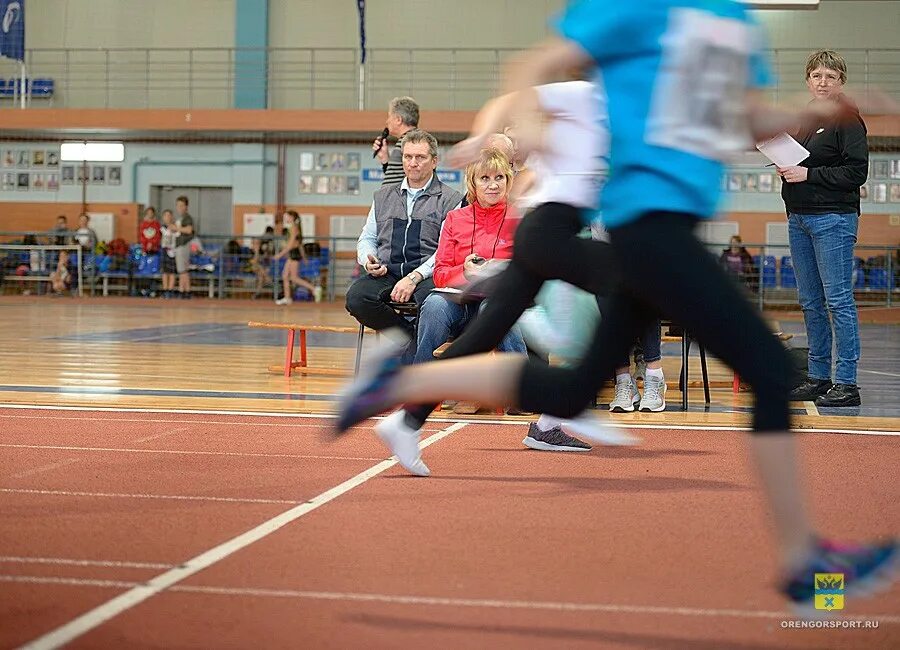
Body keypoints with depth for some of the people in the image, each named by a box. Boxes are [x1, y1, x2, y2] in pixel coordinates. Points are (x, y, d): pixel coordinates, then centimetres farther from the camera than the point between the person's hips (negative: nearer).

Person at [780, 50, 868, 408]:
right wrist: (785, 167, 4)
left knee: (838, 300, -8)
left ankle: (847, 383, -7)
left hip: (833, 220, -8)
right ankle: (818, 377, 19)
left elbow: (856, 172, -14)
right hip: (798, 219, 8)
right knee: (810, 302, 11)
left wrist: (808, 174, -16)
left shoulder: (848, 121, -7)